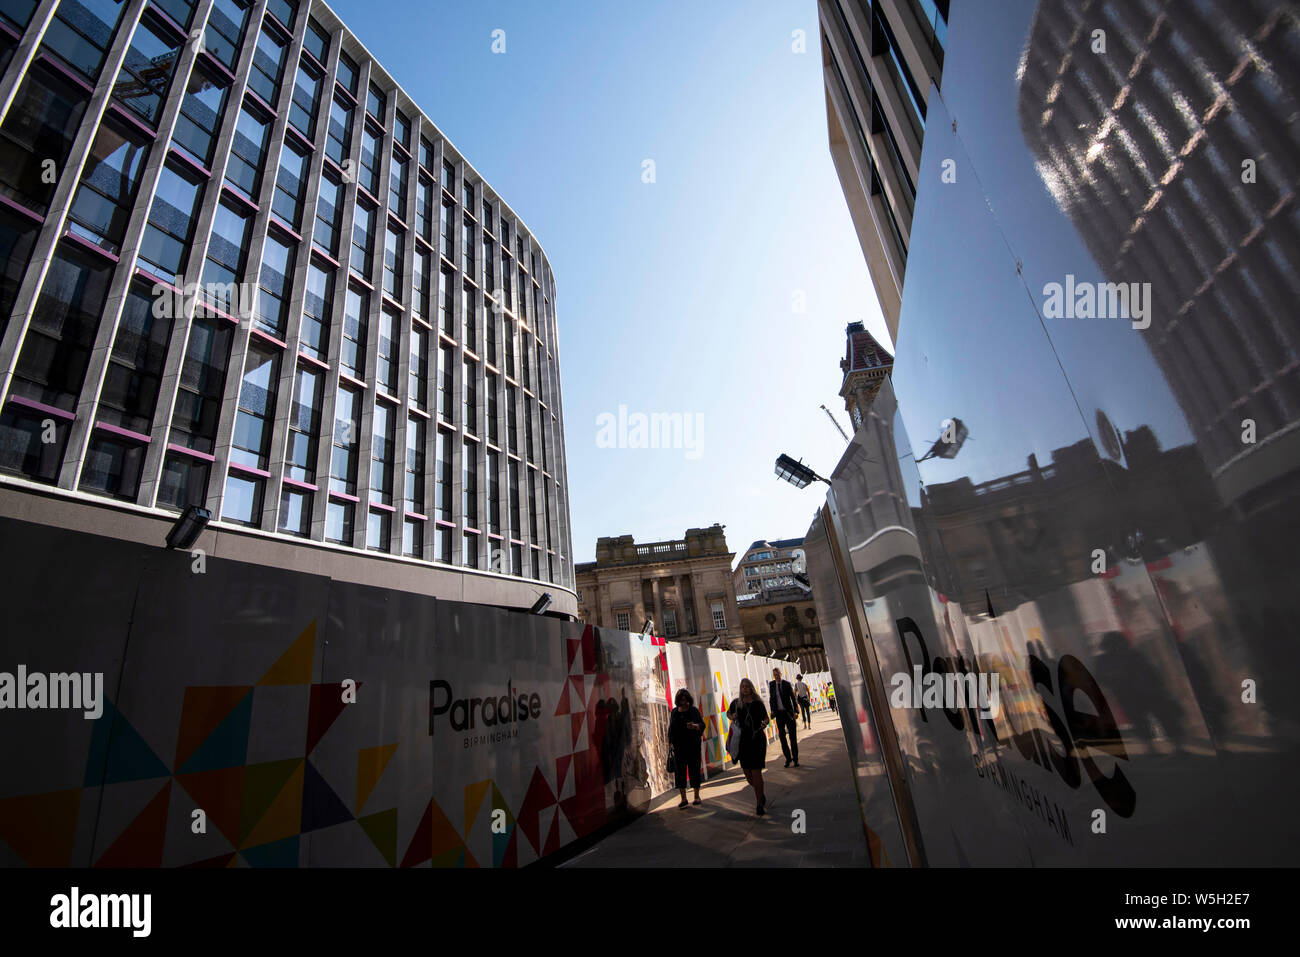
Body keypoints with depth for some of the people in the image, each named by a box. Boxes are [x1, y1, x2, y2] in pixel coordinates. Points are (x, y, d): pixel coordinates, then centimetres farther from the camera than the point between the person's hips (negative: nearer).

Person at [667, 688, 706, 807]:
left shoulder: (694, 710, -1)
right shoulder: (674, 711, 8)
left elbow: (702, 725, -7)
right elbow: (671, 728, 12)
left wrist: (694, 726, -27)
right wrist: (670, 742, 7)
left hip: (693, 745, -2)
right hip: (679, 746, 2)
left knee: (694, 769, 1)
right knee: (680, 770, -1)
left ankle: (697, 796, 15)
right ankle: (683, 798, 5)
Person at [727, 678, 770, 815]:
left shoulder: (757, 703, -5)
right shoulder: (736, 703, 3)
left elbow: (767, 718, -1)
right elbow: (728, 713, 21)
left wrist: (764, 724, -22)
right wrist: (732, 717, 0)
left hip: (757, 739, -3)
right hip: (743, 741, 4)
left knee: (756, 772, -5)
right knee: (747, 771, 8)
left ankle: (760, 805, 8)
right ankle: (762, 795, 34)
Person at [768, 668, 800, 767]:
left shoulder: (787, 684, -3)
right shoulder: (771, 684, 5)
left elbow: (793, 698, -4)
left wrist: (795, 711, -12)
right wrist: (772, 710, 5)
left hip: (789, 712, -2)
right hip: (779, 714, 3)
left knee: (793, 736, 1)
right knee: (782, 737, 4)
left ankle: (795, 758, 11)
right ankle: (788, 757, 15)